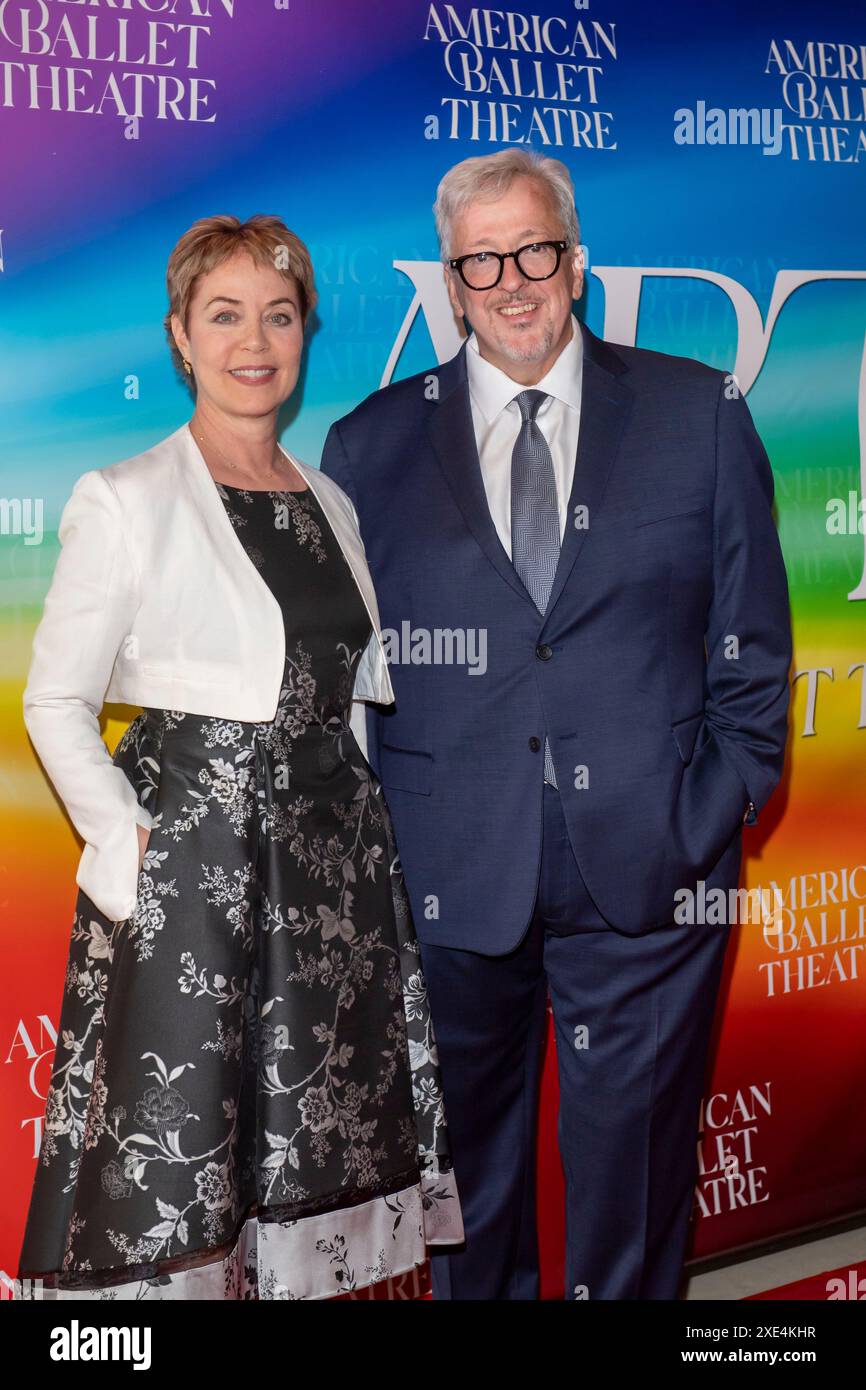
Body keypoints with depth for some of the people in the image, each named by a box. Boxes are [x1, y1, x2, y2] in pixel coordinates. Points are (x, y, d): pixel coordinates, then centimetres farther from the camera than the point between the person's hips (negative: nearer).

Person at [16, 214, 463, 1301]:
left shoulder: (328, 504, 14)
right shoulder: (125, 500, -3)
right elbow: (55, 701, -4)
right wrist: (126, 841, -13)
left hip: (331, 848, 5)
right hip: (189, 851, -5)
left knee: (312, 1151, 11)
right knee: (173, 1162, 0)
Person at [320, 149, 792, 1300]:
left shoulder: (703, 414, 4)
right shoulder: (375, 441, 5)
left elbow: (752, 634, 5)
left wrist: (722, 806, -3)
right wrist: (376, 842, -1)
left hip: (649, 870, 0)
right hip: (452, 880, 1)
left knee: (634, 1154, 12)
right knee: (471, 1165, 14)